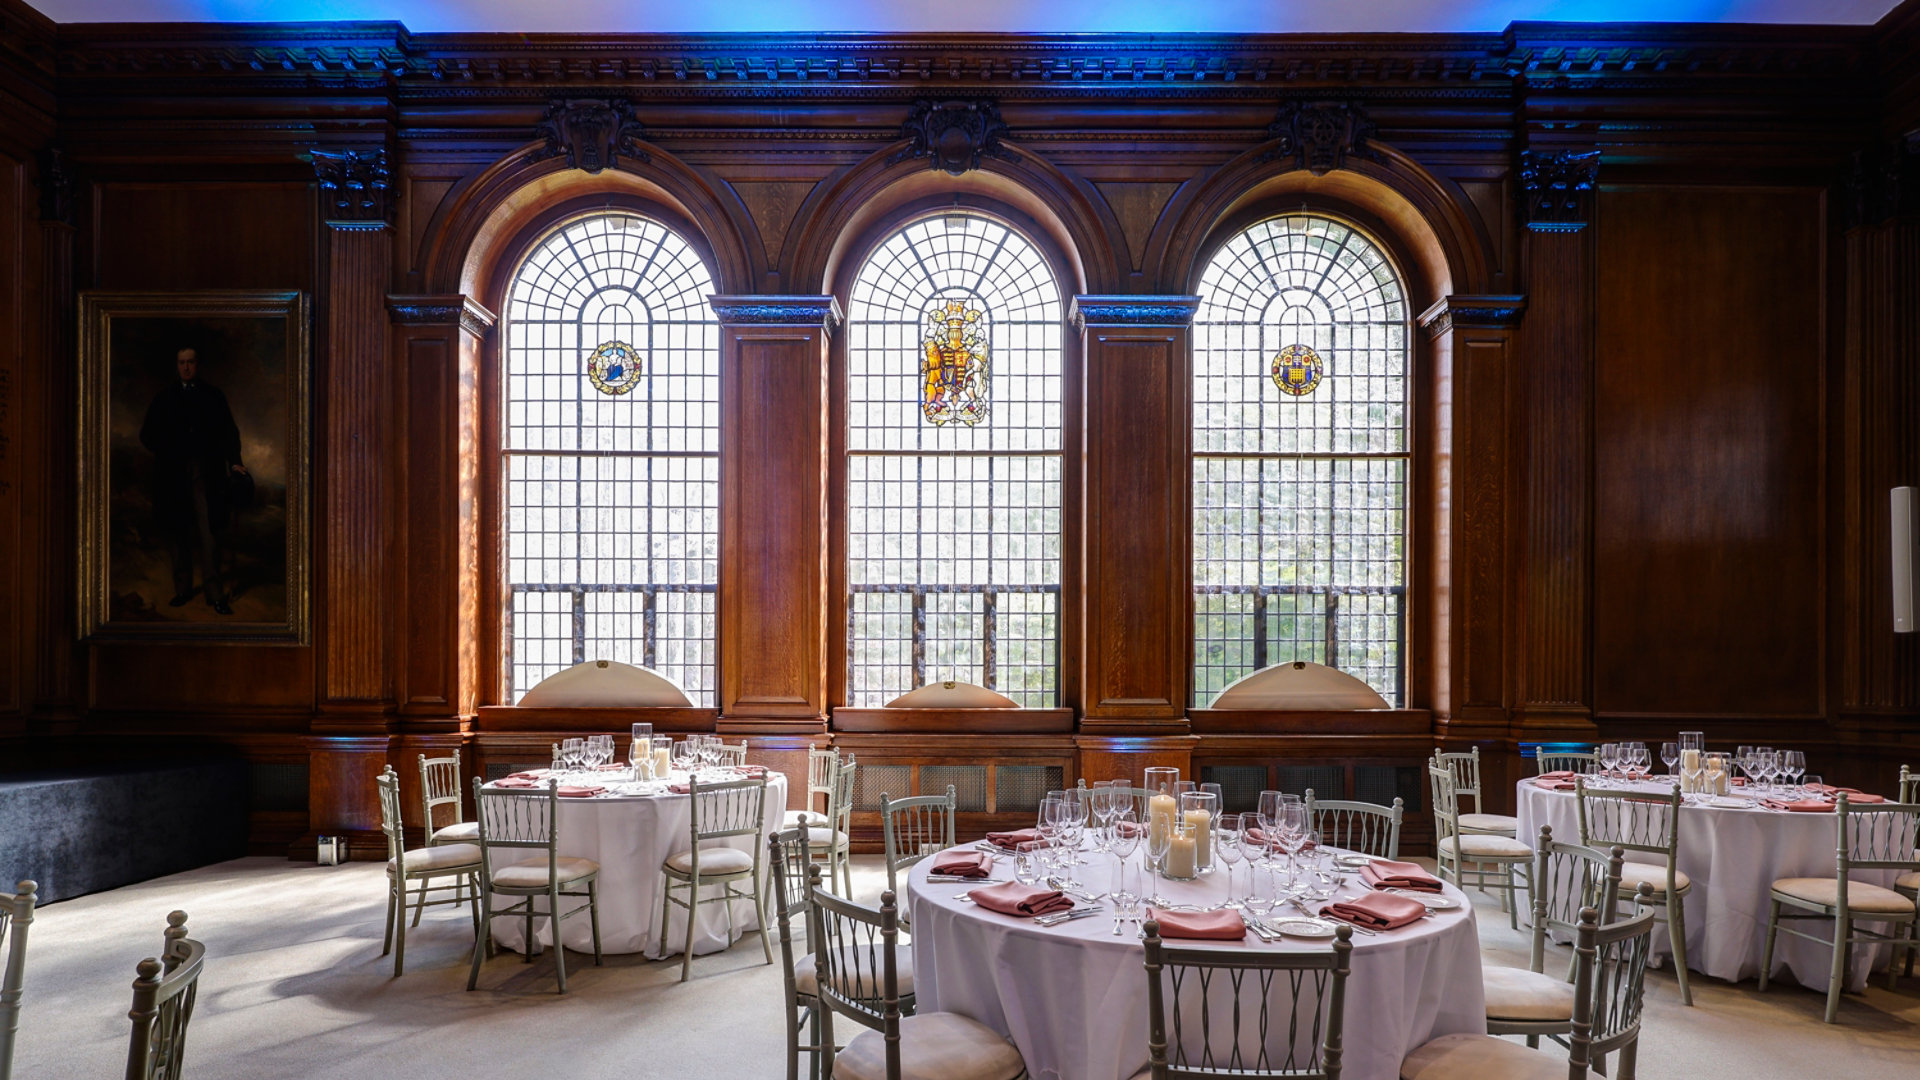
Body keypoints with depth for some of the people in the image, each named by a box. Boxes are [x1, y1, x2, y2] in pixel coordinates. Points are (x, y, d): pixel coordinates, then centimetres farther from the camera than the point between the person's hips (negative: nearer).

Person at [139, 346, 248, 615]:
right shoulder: (164, 398, 15)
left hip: (206, 473, -2)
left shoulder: (213, 396, 14)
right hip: (173, 475, 2)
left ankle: (215, 593, -8)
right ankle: (182, 589, 13)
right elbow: (147, 434, 17)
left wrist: (233, 462, -2)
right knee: (177, 533, 4)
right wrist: (163, 452, -2)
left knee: (208, 532, -8)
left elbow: (229, 431, 11)